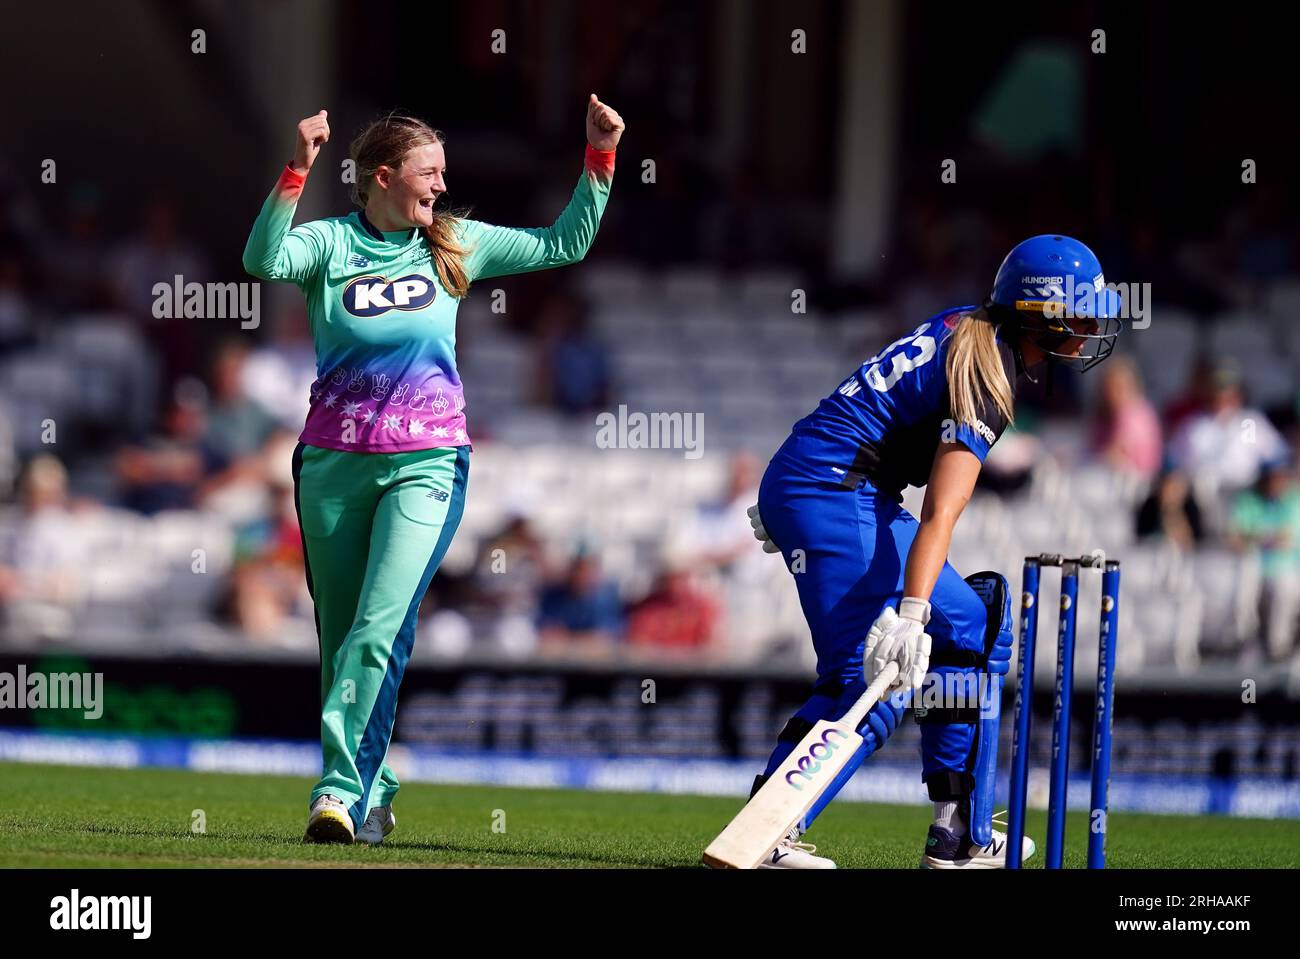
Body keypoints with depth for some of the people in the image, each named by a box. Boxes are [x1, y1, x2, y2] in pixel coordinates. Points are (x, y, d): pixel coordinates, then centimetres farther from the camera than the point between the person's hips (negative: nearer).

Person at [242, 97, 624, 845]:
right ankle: (372, 792, 22)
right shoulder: (330, 243, -1)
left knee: (383, 626, -19)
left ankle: (343, 787, -24)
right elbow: (265, 259, -23)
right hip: (333, 465, 0)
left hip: (426, 465, 0)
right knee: (341, 639, 7)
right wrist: (298, 170, -33)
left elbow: (565, 244, 12)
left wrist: (600, 159, 4)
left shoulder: (453, 245, 7)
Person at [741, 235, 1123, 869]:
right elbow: (941, 512, -26)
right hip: (834, 495, -10)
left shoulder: (967, 327, 12)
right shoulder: (987, 377, -16)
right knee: (875, 678, -15)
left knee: (963, 630, 13)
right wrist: (909, 615, -34)